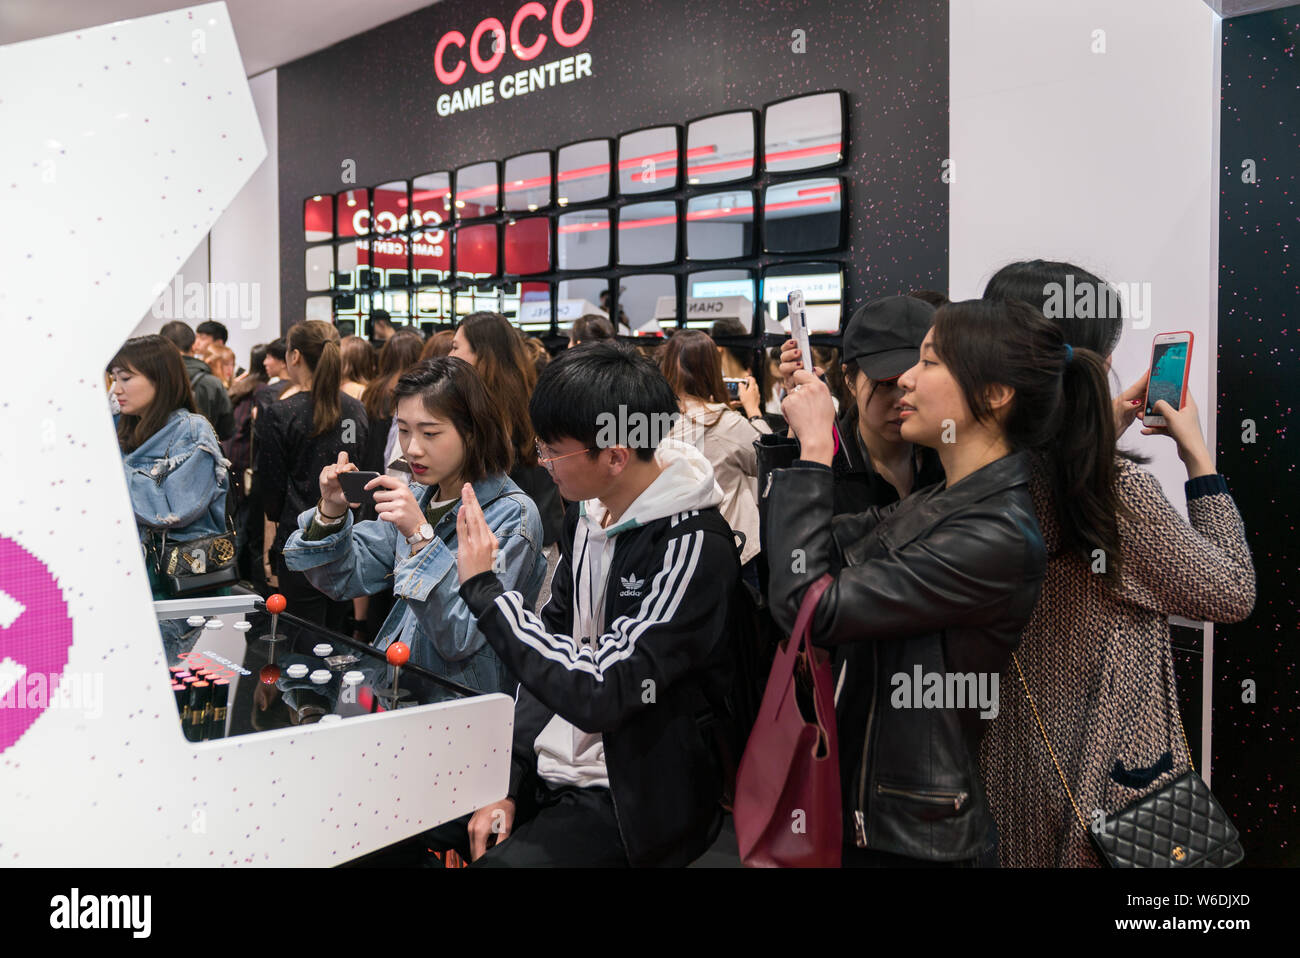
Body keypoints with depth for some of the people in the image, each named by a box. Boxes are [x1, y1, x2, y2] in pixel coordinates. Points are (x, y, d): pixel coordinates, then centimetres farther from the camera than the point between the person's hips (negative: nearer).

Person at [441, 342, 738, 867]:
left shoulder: (694, 547, -22)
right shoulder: (586, 514, 3)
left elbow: (597, 694, -28)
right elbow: (550, 644, 9)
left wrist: (484, 587, -21)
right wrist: (508, 783, 3)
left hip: (631, 799, -7)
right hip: (545, 772, 7)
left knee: (501, 862, -25)